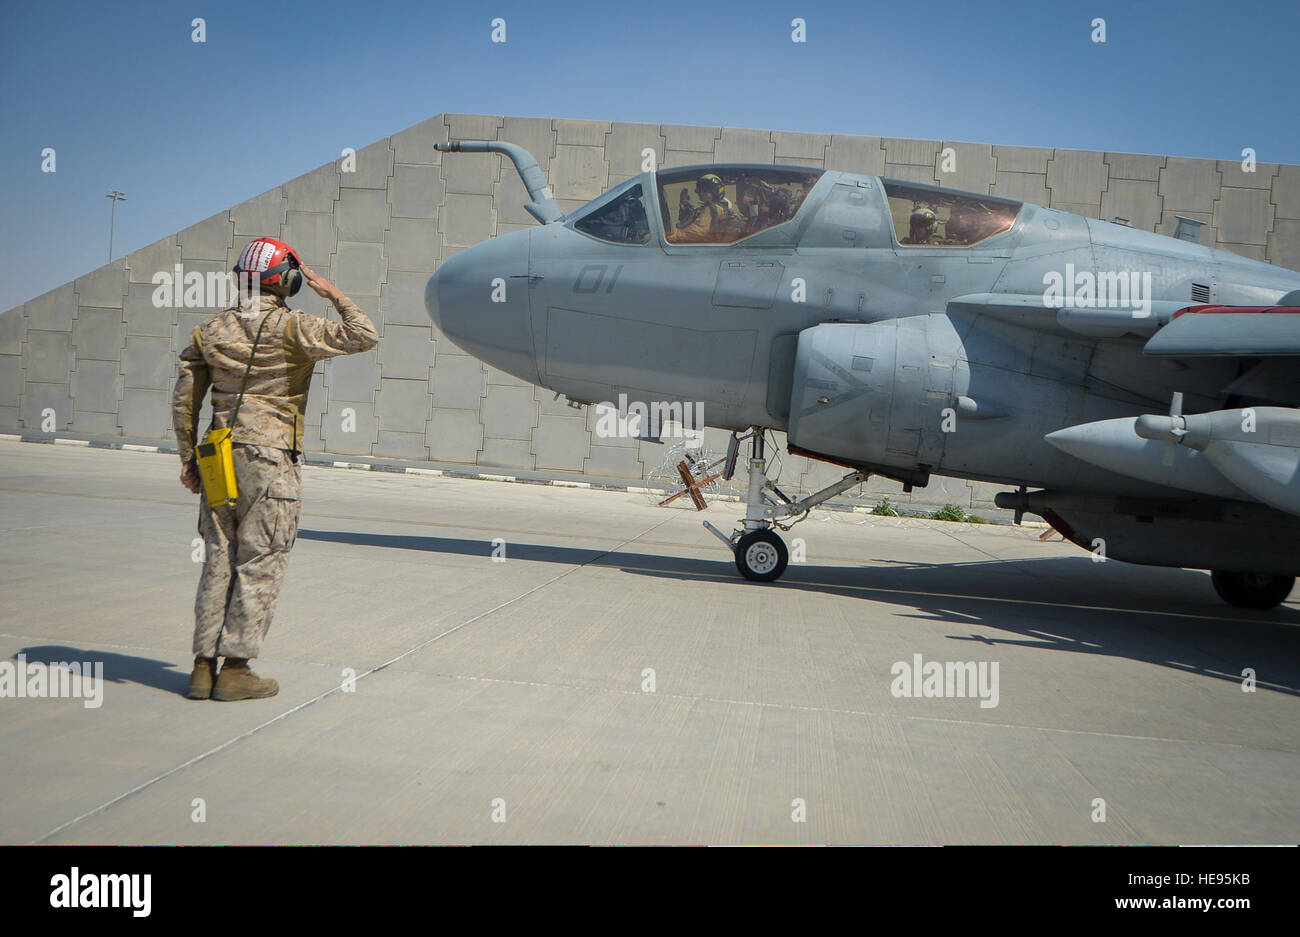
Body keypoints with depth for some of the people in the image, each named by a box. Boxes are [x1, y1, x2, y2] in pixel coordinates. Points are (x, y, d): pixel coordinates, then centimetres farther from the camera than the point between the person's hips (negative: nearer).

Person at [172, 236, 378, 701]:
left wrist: (187, 455, 19)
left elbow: (184, 398, 11)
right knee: (260, 564, 1)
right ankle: (235, 668, 3)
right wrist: (332, 292, 0)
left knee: (219, 561, 10)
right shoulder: (291, 328, -9)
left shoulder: (211, 330, 9)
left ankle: (204, 667, 12)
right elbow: (364, 336, -13)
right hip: (270, 460, -6)